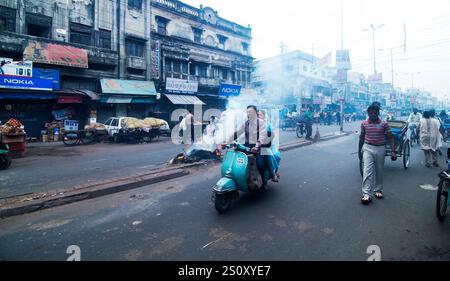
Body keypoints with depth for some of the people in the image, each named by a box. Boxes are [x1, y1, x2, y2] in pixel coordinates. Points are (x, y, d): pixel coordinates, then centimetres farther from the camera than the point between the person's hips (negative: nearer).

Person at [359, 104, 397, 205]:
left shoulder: (384, 124, -4)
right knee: (367, 171, -11)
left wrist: (393, 151, -12)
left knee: (379, 171, 13)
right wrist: (359, 151, 14)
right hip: (368, 148, -1)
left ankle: (378, 190, 32)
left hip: (380, 149, 1)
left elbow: (391, 137, -2)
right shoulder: (364, 124, -1)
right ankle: (366, 194, -13)